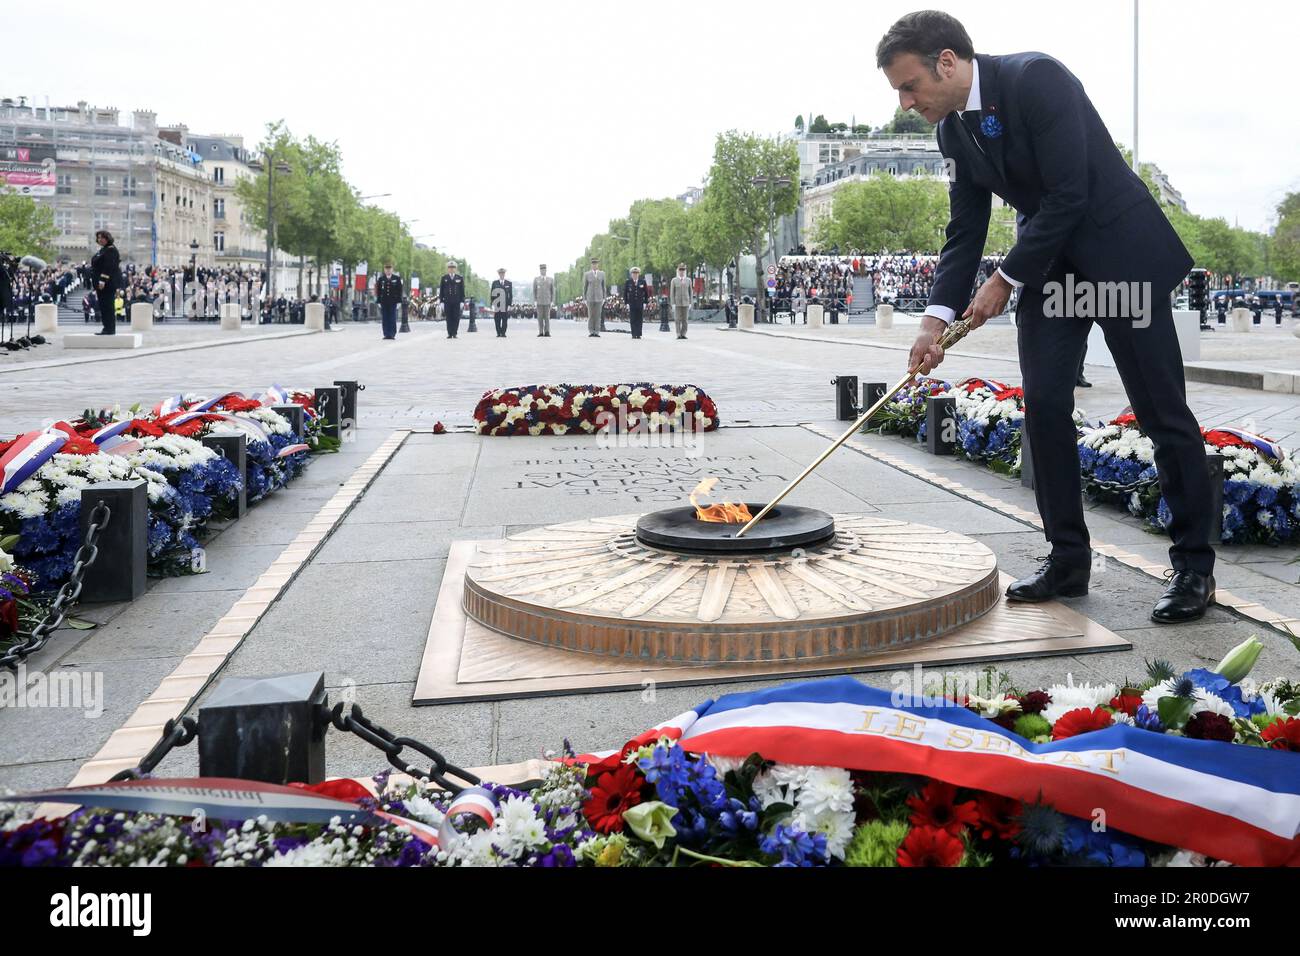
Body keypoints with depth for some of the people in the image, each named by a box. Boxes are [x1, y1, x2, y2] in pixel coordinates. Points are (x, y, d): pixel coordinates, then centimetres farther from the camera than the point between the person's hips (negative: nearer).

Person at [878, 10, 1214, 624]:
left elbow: (1069, 197, -24)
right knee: (1044, 407, -1)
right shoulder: (952, 128, 2)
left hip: (1120, 253, -7)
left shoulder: (1037, 79, -21)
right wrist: (937, 315, -9)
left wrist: (1005, 280, -18)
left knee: (1162, 412, -2)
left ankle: (1194, 567, 8)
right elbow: (965, 230, 3)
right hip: (1050, 264, 7)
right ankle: (1068, 560, 9)